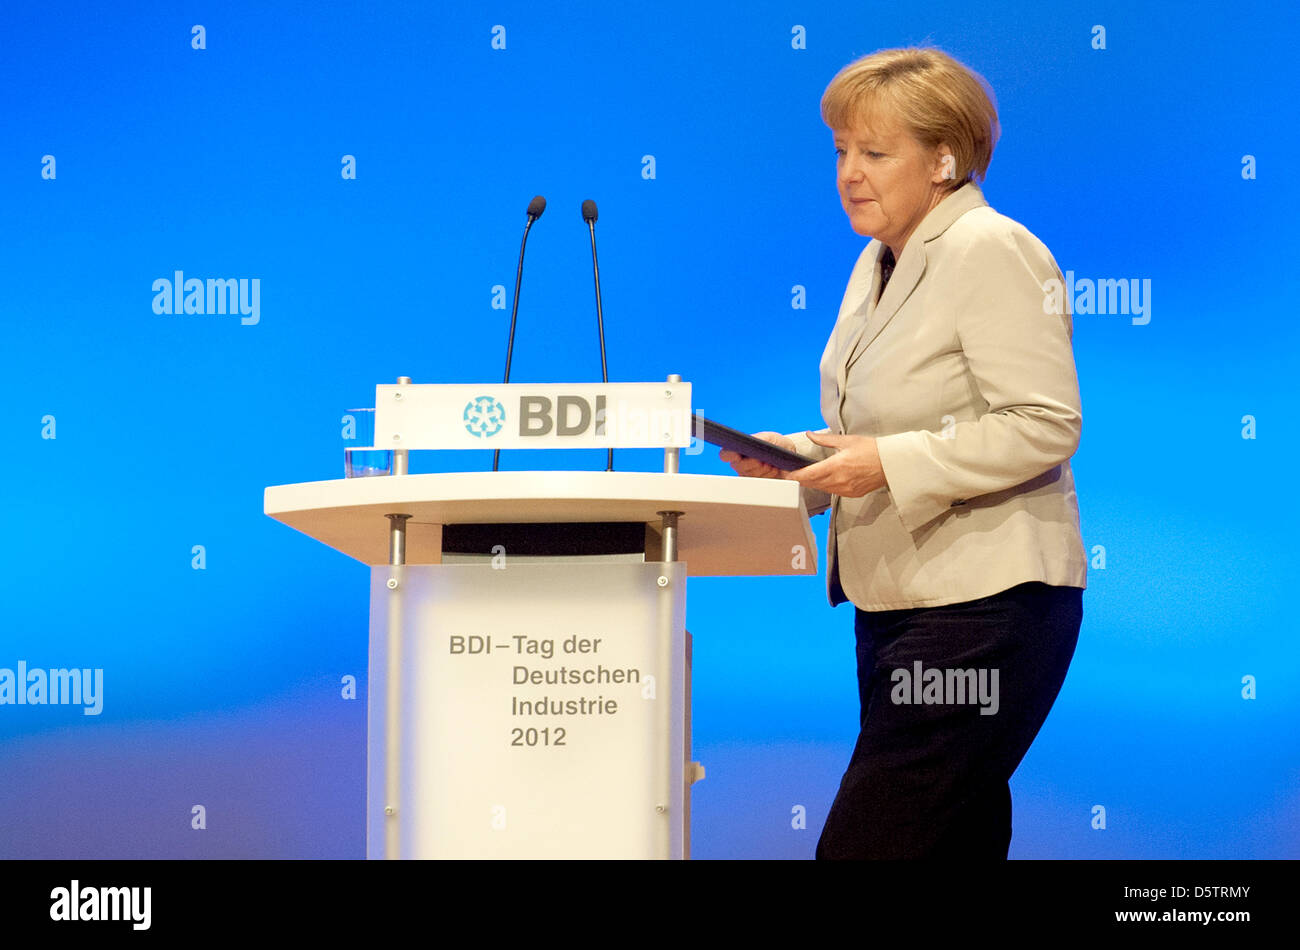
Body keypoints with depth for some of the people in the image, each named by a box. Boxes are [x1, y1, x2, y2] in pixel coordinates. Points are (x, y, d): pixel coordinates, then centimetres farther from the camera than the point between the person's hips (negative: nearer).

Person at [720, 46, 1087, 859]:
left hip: (983, 608, -10)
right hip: (895, 602, 10)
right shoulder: (879, 264, 17)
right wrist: (801, 458, 6)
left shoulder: (991, 252, -11)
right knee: (961, 841, 13)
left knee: (863, 842, -13)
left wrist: (891, 463, -22)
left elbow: (1046, 425, -19)